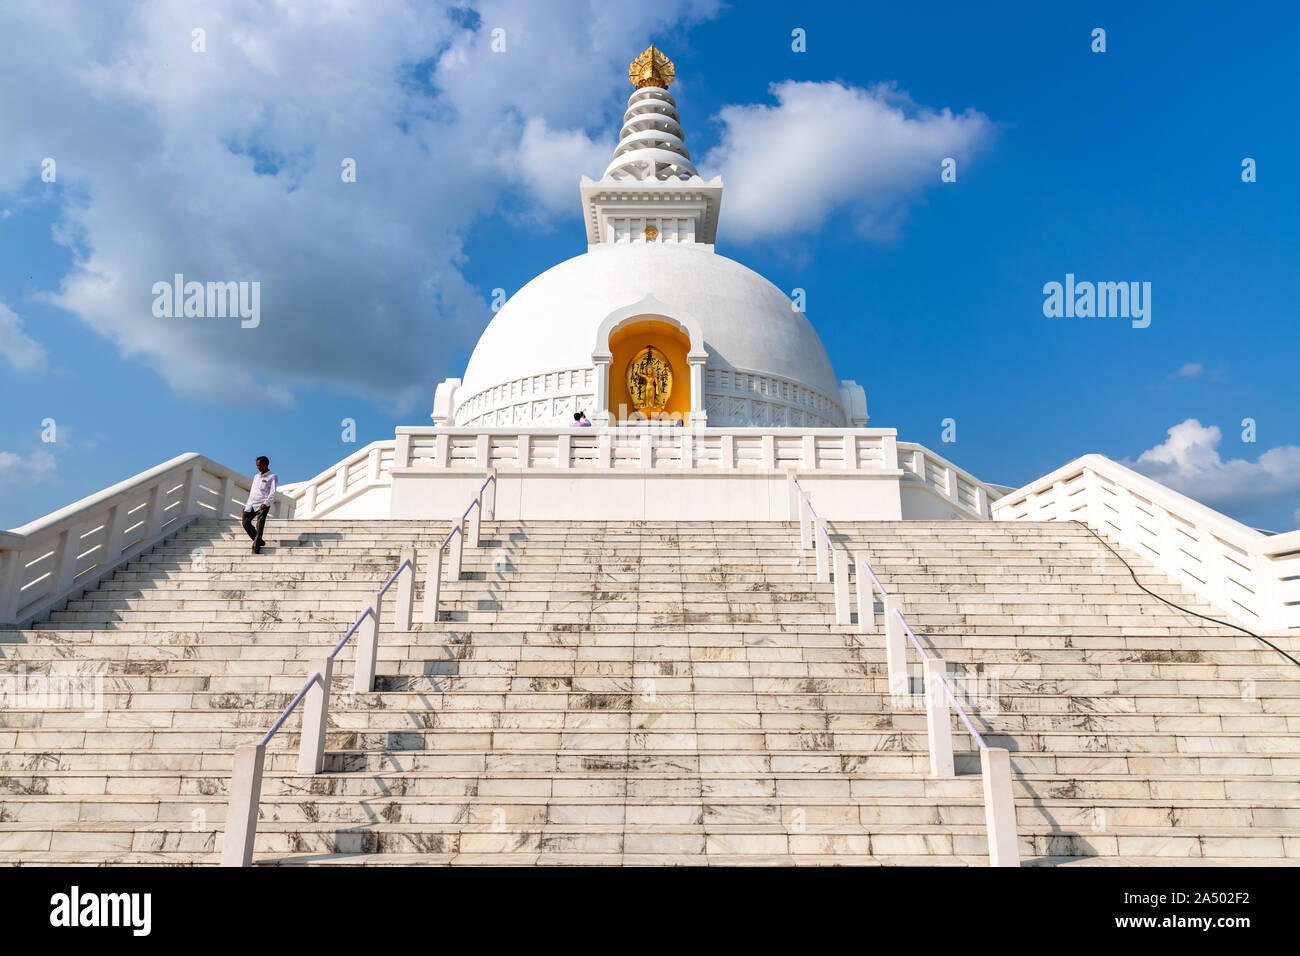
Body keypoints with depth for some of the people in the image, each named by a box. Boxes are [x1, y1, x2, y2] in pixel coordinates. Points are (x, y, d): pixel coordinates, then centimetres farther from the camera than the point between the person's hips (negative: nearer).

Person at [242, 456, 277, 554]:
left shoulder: (272, 477, 0)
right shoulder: (256, 476, 21)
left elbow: (272, 493, -10)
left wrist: (266, 503, -25)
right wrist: (247, 505, 18)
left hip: (263, 506, -7)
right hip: (252, 504, 7)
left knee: (259, 527, -10)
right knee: (246, 523, 0)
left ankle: (256, 548, -8)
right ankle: (259, 541, 13)